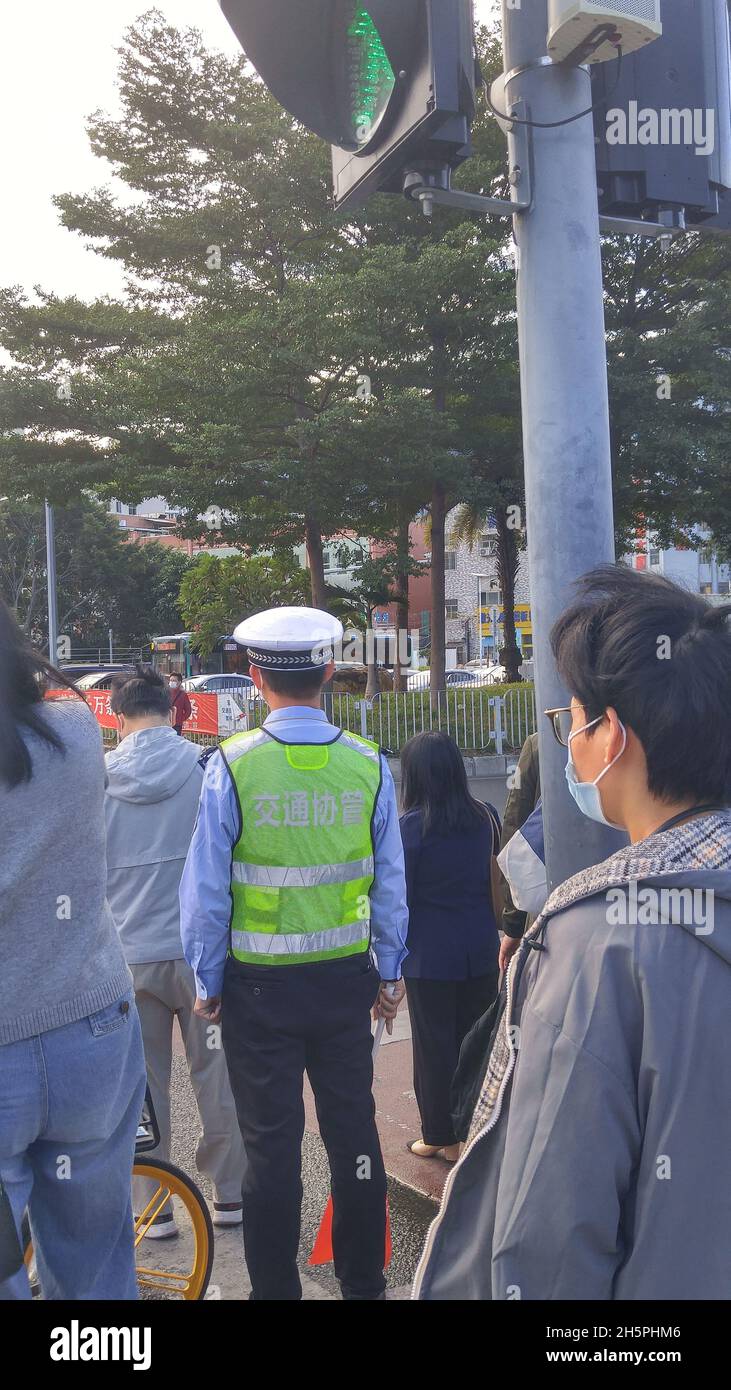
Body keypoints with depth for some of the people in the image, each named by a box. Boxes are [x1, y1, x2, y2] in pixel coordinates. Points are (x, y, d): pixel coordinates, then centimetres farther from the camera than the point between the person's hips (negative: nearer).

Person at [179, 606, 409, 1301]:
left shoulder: (232, 766, -13)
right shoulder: (369, 764, -5)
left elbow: (206, 887, -8)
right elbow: (390, 882, 1)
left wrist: (207, 983, 4)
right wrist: (389, 972, 13)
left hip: (259, 985, -2)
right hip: (345, 979, 2)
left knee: (271, 1141, 9)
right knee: (353, 1129, 14)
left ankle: (275, 1286, 19)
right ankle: (363, 1281, 26)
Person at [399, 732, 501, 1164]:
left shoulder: (413, 825, -14)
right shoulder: (486, 817, 0)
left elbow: (399, 894, -10)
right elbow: (498, 879, 8)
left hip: (430, 953, -4)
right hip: (481, 950, 4)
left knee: (435, 1046, 8)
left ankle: (440, 1137, 17)